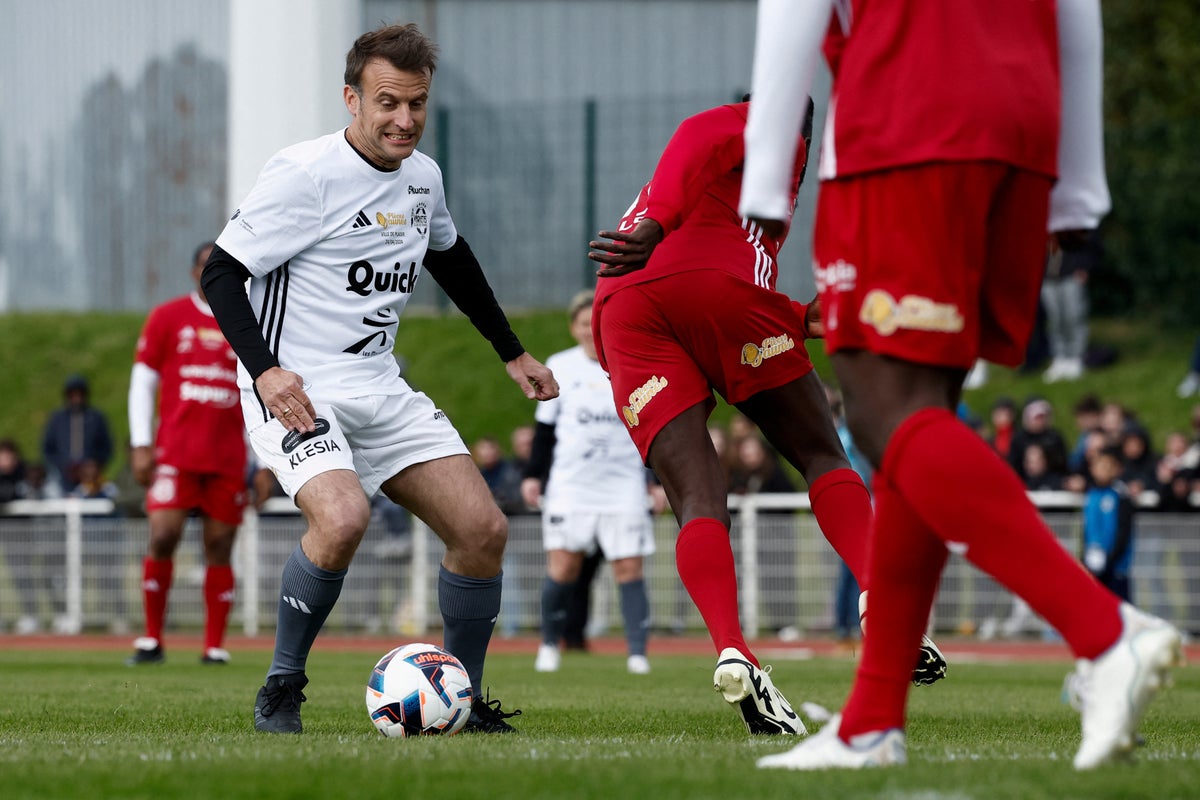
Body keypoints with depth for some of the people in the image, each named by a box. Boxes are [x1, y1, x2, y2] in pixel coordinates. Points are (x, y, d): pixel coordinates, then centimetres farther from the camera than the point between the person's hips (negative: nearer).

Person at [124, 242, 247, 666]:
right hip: (175, 453, -2)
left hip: (228, 459, 2)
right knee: (162, 537, -12)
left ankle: (215, 646, 5)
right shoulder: (167, 318, 6)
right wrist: (140, 445, -2)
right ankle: (151, 640, -2)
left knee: (219, 548, 0)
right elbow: (142, 381, 6)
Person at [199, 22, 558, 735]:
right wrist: (265, 370, -26)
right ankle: (281, 689, -11)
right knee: (343, 518, -32)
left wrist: (512, 353, 29)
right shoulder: (304, 174, -15)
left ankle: (463, 702, 14)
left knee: (484, 530, -4)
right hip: (295, 392, -7)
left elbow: (451, 256, 28)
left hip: (382, 392, 7)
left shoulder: (423, 177, 7)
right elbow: (222, 273, -13)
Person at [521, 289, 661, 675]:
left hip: (625, 487, 0)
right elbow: (545, 427, 13)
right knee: (562, 568, -7)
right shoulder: (560, 367, 6)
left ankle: (637, 653, -6)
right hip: (570, 484, 0)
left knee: (630, 569, -6)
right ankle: (550, 645, 11)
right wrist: (533, 476, 6)